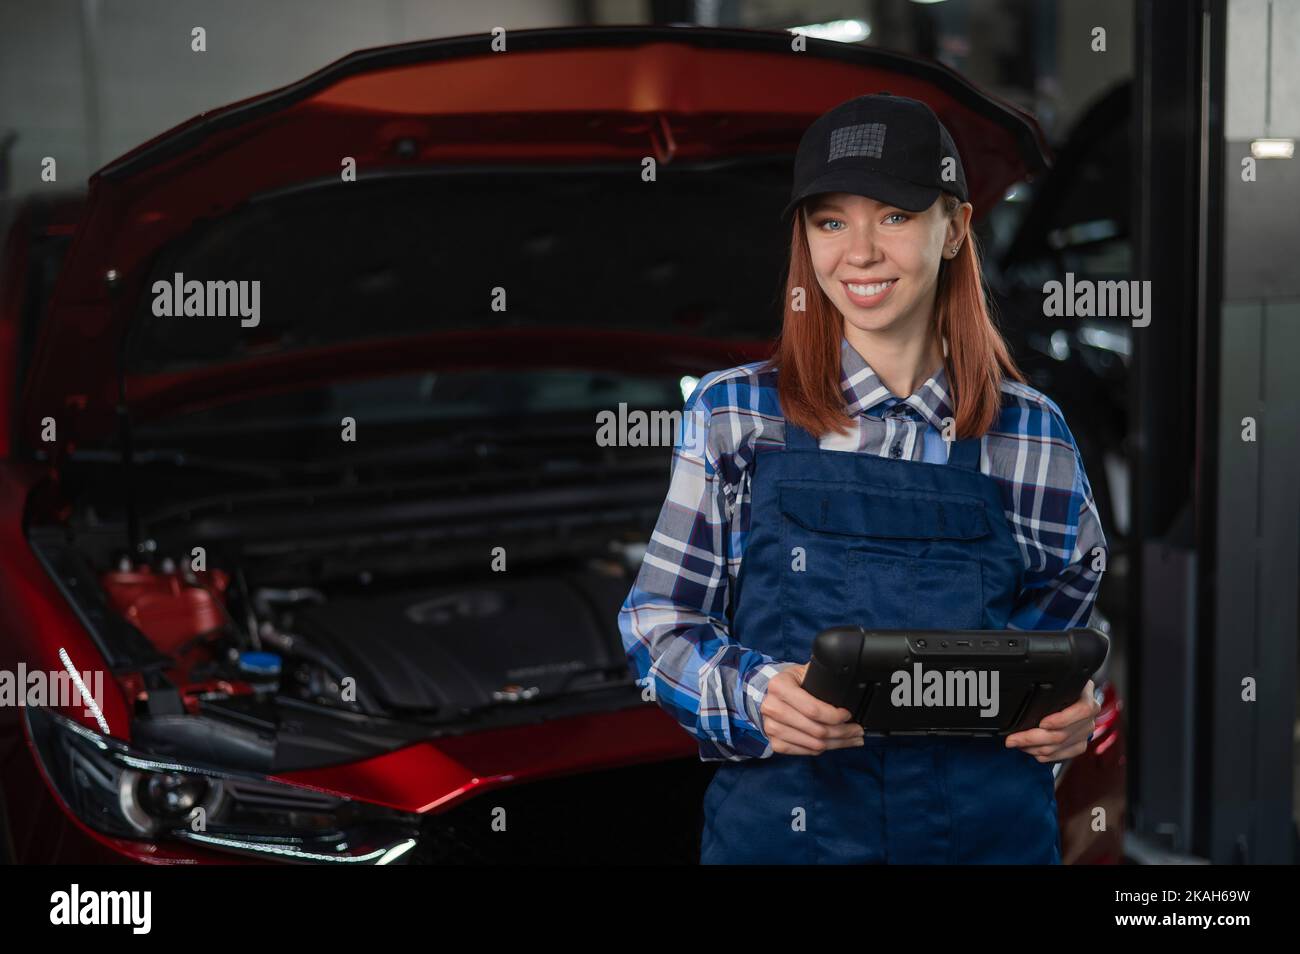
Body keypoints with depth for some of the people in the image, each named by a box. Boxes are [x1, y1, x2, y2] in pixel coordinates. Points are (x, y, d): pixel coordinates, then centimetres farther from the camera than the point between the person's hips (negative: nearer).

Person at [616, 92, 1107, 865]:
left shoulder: (1031, 434, -2)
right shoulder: (734, 413, -4)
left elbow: (1062, 606, 10)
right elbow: (660, 624, -1)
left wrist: (1066, 713, -10)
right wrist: (754, 699, -19)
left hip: (987, 831, 1)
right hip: (782, 822, -1)